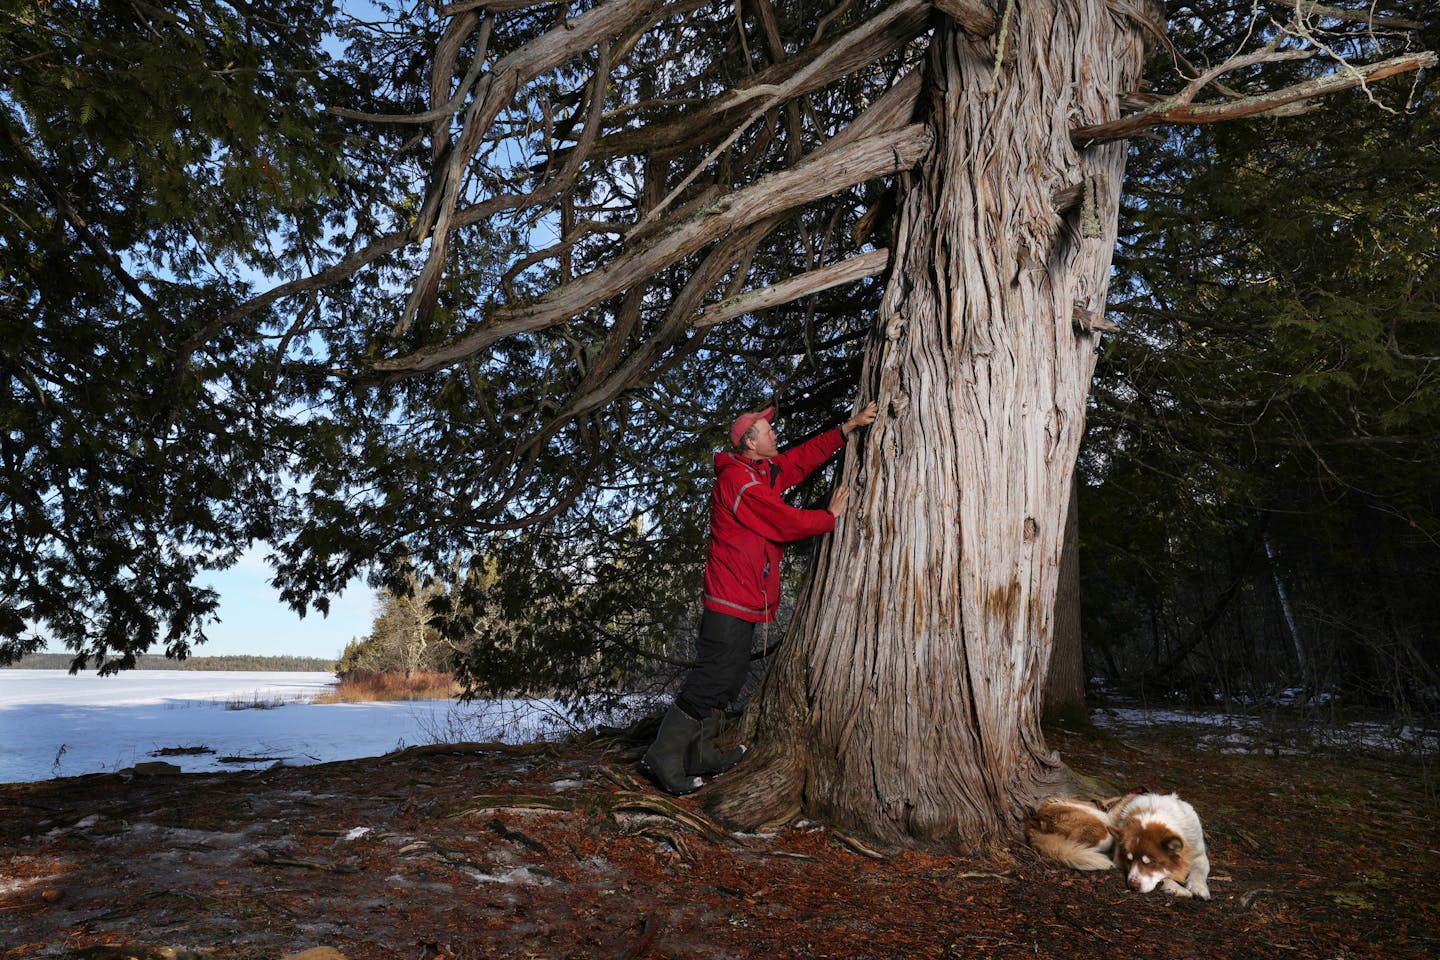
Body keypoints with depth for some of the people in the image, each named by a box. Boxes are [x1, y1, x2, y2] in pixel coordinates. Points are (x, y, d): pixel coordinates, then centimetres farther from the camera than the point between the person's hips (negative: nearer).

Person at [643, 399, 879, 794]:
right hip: (732, 596, -11)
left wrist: (849, 426, 16)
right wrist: (831, 515, 2)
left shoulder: (766, 469, 15)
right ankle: (666, 756, 0)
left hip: (743, 597, 11)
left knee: (726, 678, 14)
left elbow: (806, 455, 22)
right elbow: (787, 523, -14)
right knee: (714, 679, -9)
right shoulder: (740, 479, -16)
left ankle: (700, 755, 23)